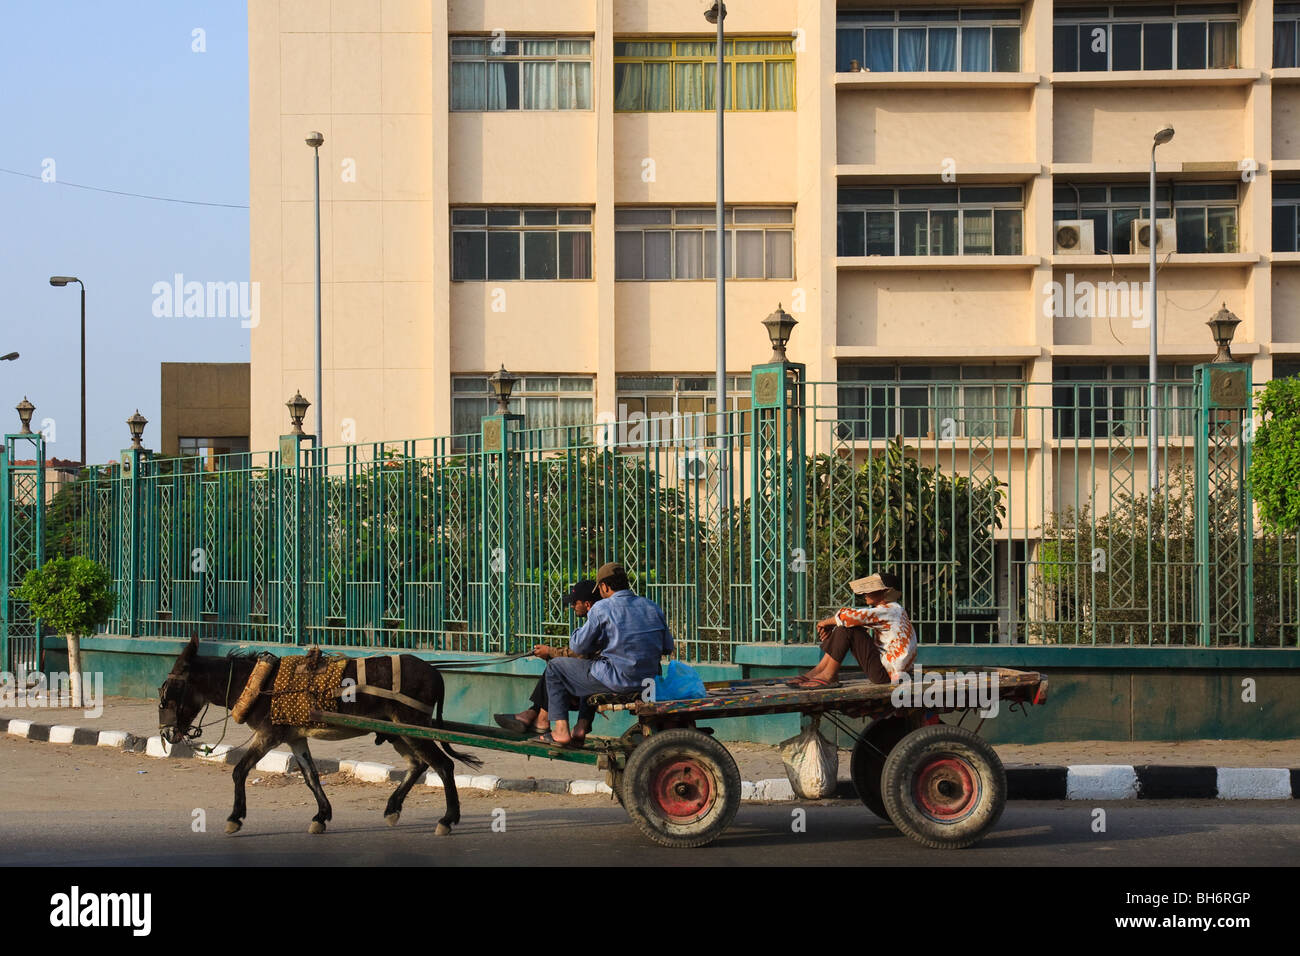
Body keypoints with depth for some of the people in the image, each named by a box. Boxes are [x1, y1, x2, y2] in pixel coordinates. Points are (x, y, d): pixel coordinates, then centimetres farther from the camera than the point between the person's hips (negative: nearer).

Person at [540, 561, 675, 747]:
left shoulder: (602, 608, -9)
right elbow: (667, 647, 14)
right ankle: (581, 729, 33)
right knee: (591, 667, 37)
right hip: (649, 681, 7)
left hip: (617, 681, -7)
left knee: (555, 668, 13)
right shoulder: (653, 607, 9)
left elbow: (578, 646, -3)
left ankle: (561, 730, 8)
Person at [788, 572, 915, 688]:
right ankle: (818, 670, 2)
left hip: (886, 673, -10)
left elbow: (849, 616, -21)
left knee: (848, 627, -16)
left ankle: (829, 675, -8)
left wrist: (826, 622, -4)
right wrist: (830, 627, -4)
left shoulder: (890, 611, -17)